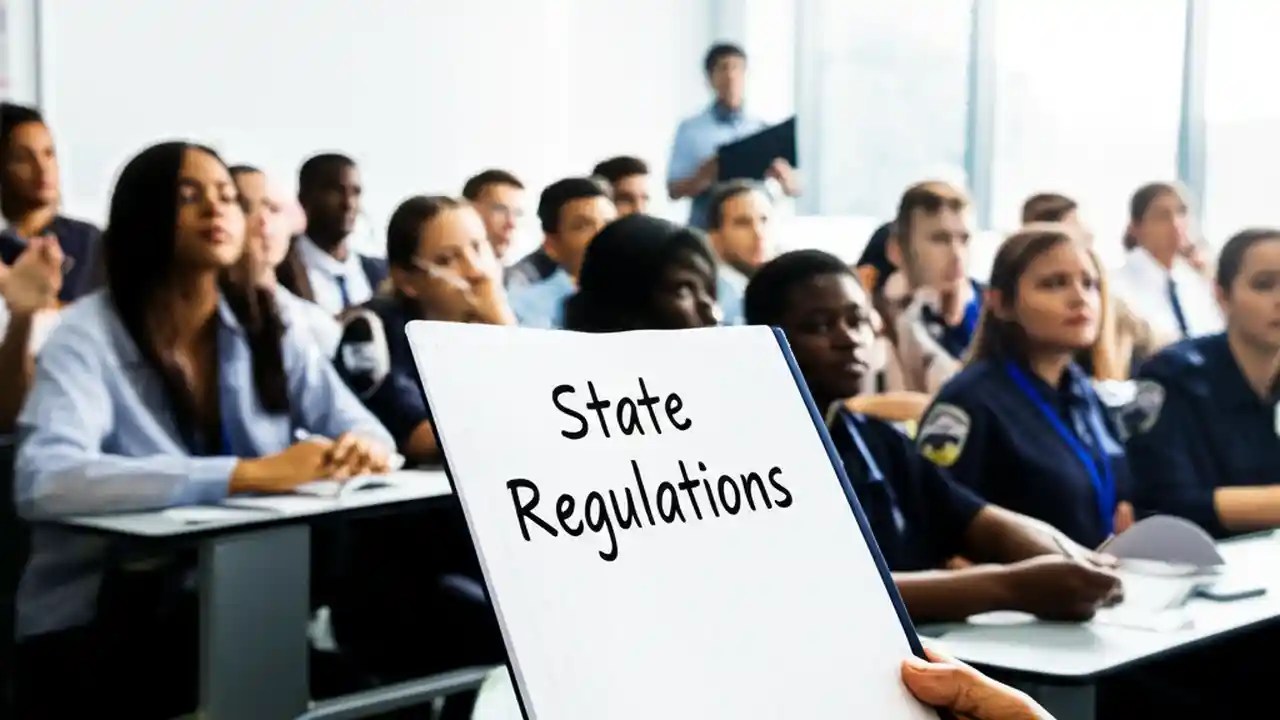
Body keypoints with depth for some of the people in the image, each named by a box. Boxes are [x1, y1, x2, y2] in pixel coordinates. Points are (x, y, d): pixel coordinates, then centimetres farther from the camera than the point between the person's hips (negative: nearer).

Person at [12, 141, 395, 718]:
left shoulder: (265, 327, 7)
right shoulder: (89, 334, -10)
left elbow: (363, 428, 6)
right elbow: (42, 481, -27)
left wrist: (362, 449, -21)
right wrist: (246, 475, -32)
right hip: (92, 624, -5)